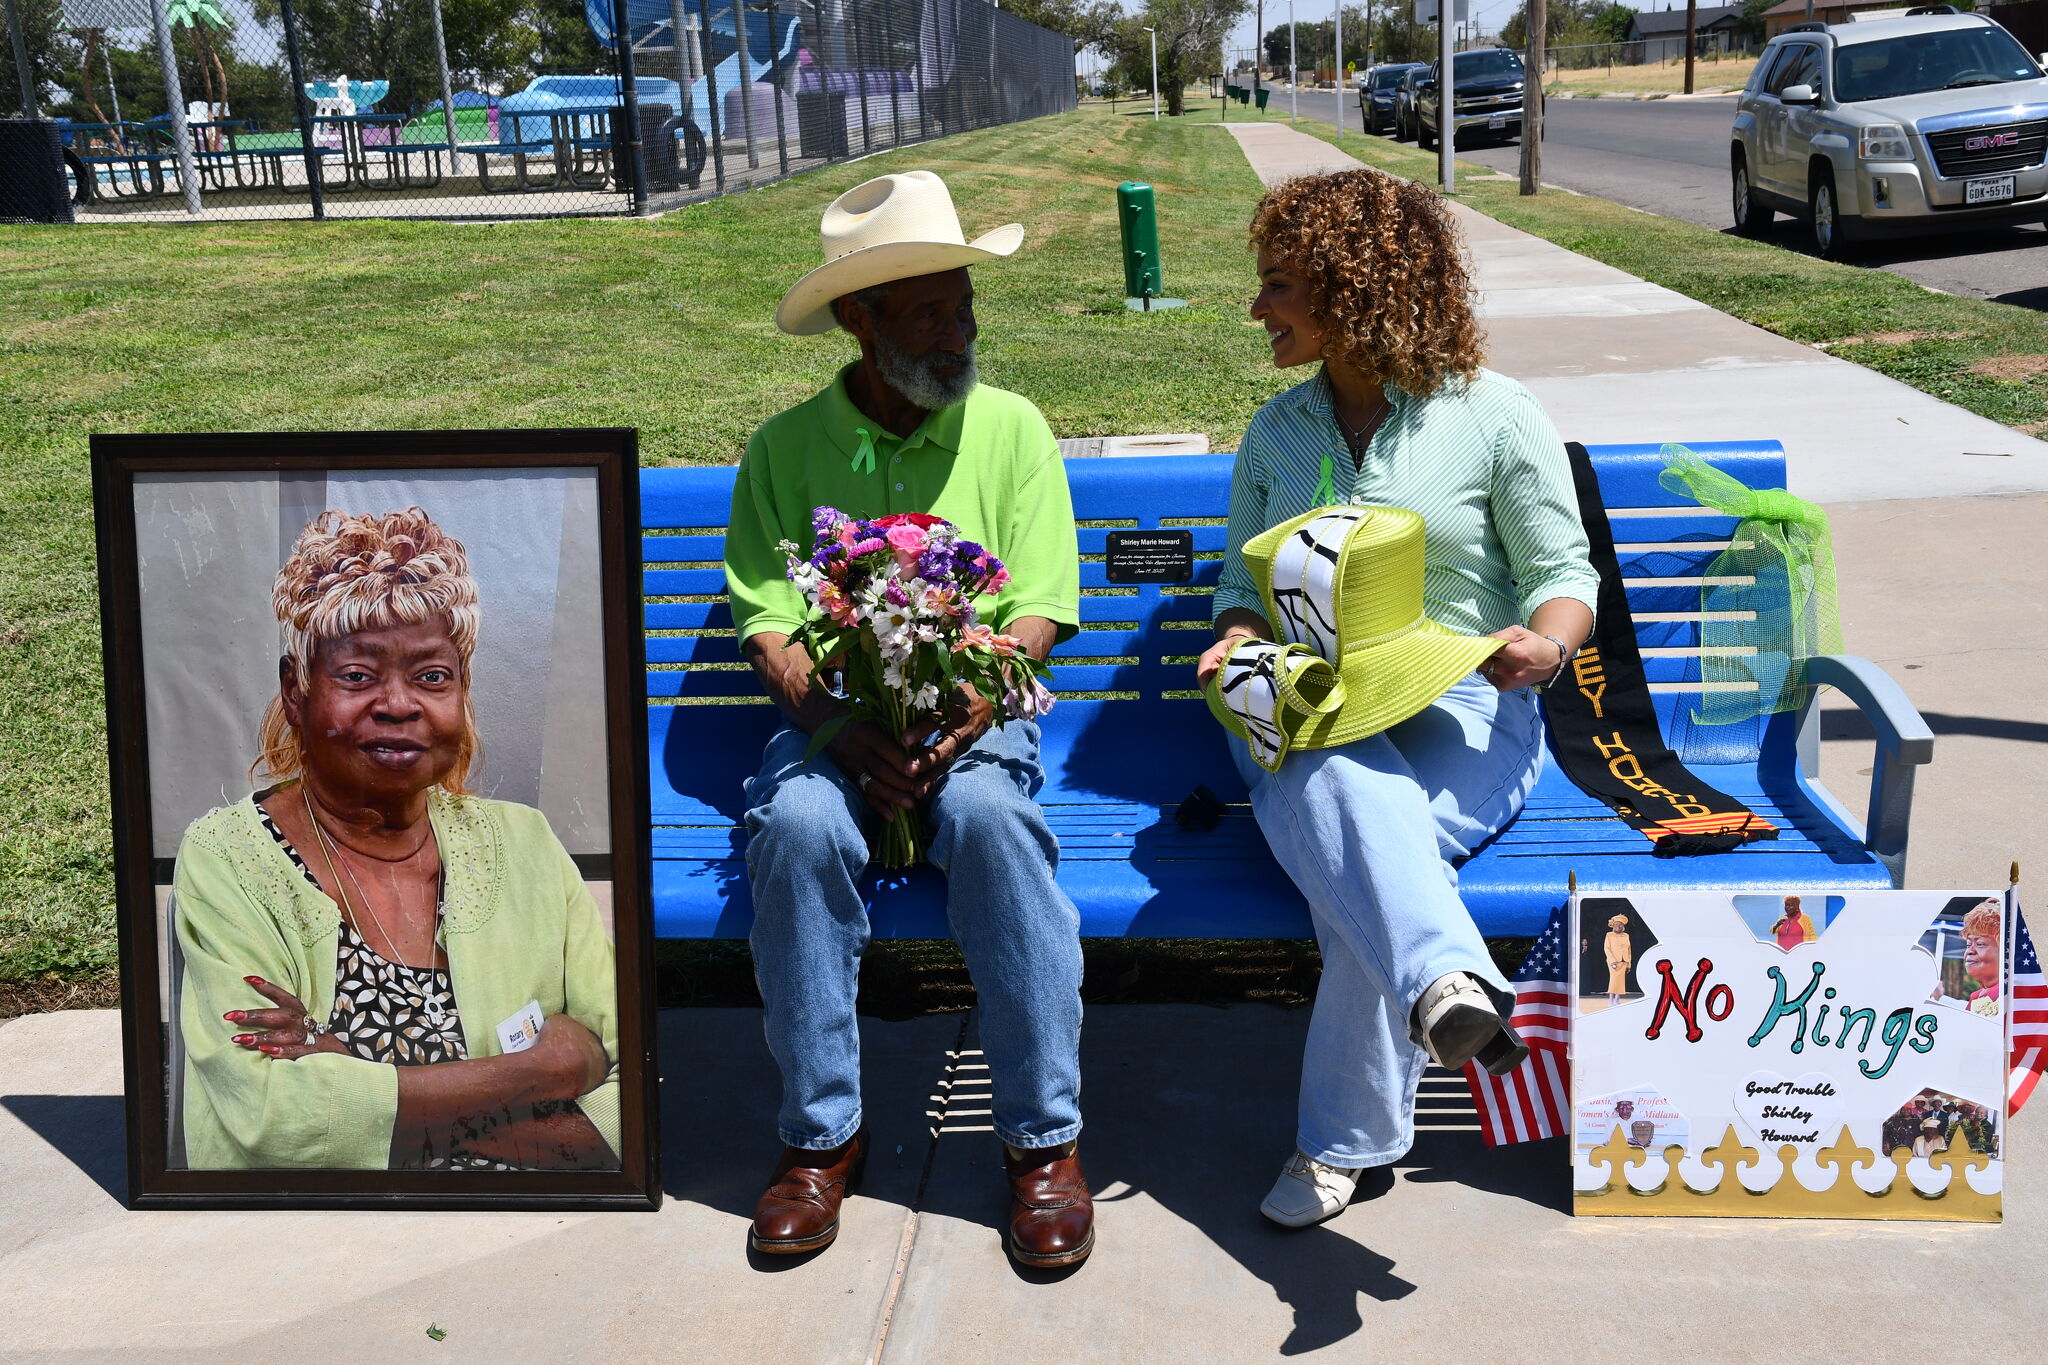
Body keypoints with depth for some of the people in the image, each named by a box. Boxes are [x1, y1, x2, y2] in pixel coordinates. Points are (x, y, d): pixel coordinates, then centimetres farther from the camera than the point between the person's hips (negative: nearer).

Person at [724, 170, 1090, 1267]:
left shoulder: (1010, 429, 7)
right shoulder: (786, 448, 7)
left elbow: (1037, 613, 0)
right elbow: (765, 622, 0)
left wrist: (962, 710, -19)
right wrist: (842, 725, -20)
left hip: (975, 713, 0)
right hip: (833, 720, 1)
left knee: (992, 814, -34)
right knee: (796, 824, -32)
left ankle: (1043, 1137, -22)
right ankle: (821, 1132, -15)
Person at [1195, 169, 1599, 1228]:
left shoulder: (1494, 417, 6)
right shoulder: (1274, 434, 19)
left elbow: (1562, 571, 7)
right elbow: (1245, 581, 22)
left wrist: (1549, 639, -17)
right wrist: (1238, 642, -2)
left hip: (1461, 712, -2)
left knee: (1362, 853, -35)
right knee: (1342, 790, -38)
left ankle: (1345, 1135, -28)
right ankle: (1446, 986, -62)